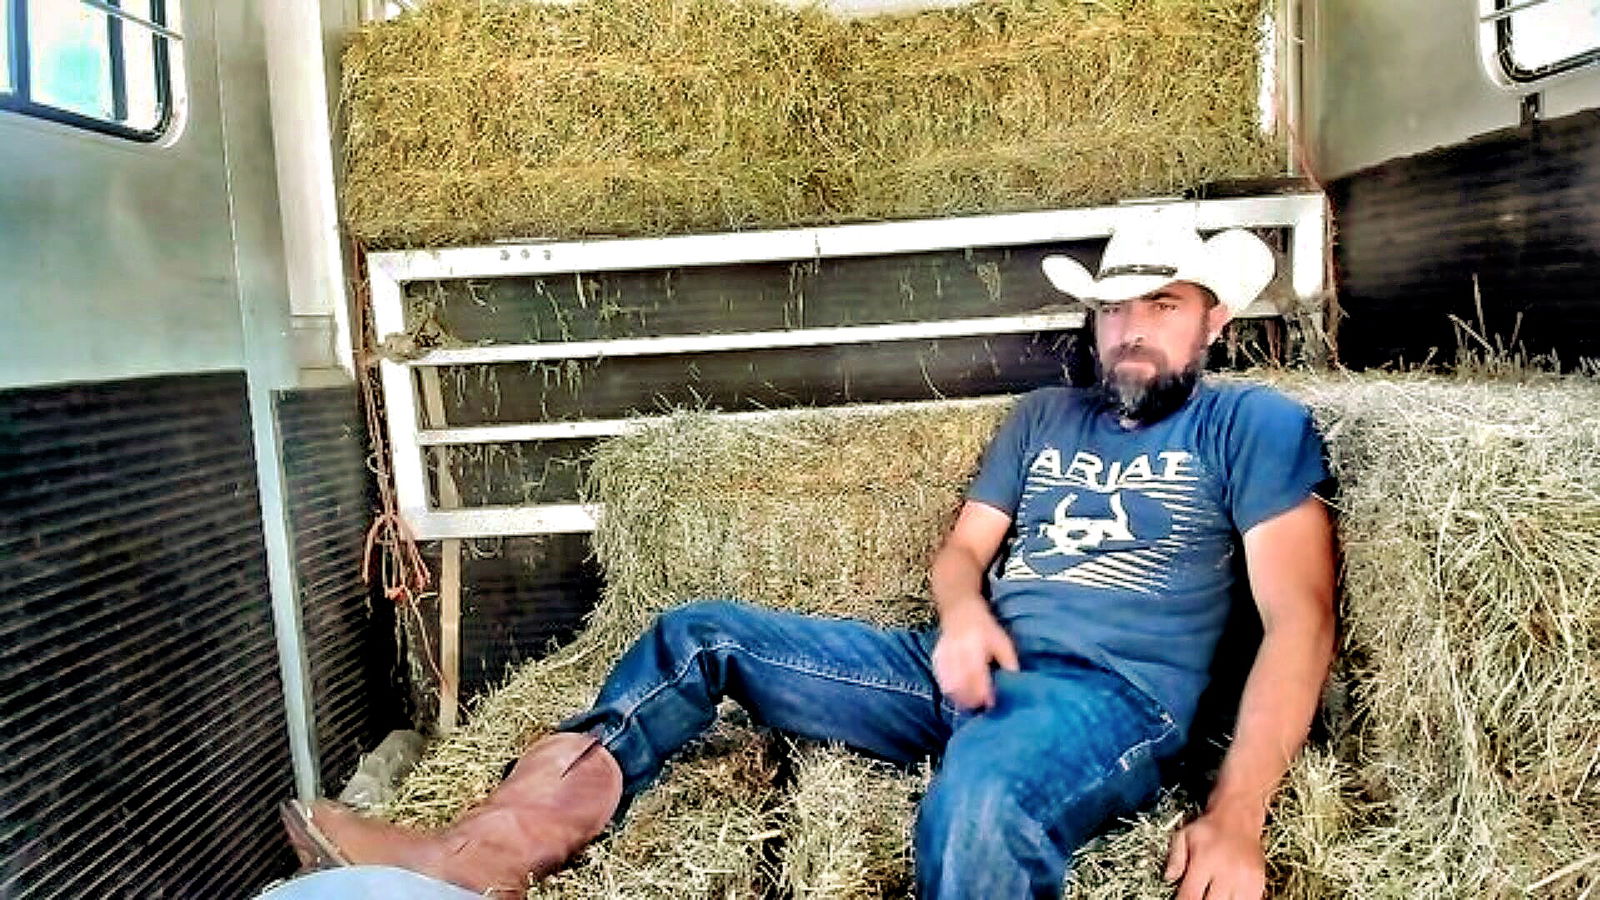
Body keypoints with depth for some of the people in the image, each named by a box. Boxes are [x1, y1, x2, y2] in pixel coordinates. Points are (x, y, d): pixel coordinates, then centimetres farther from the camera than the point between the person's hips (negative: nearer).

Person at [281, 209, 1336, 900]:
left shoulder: (1256, 424, 4)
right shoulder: (1045, 415, 21)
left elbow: (1299, 619, -6)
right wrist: (963, 616, -7)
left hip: (1108, 693, -6)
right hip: (976, 667, 7)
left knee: (978, 806, -44)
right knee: (701, 635, -2)